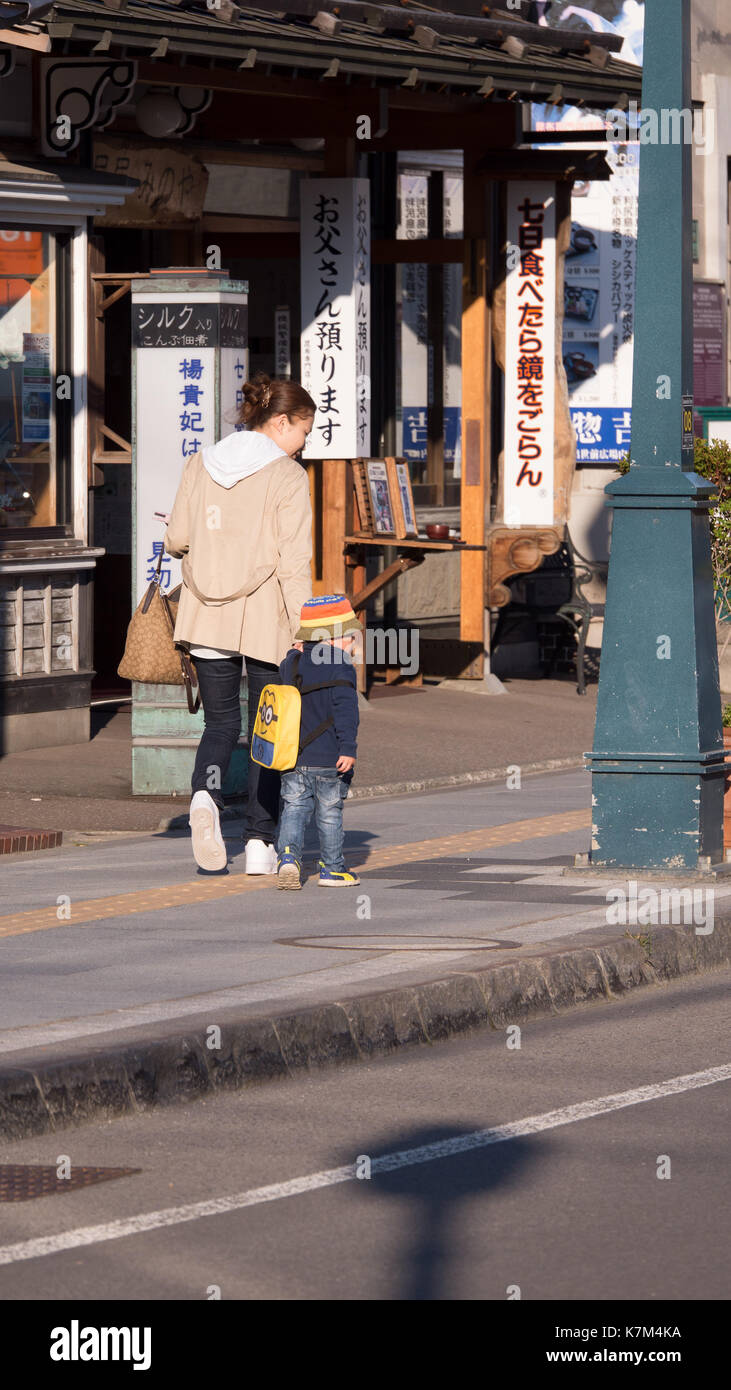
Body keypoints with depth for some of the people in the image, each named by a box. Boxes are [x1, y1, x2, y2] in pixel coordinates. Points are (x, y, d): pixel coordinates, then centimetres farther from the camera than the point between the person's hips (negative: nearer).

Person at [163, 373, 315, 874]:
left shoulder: (200, 465, 4)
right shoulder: (288, 477, -10)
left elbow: (177, 540, 6)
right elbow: (295, 564, -14)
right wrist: (304, 631, -12)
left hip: (208, 617, 3)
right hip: (266, 618, -3)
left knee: (221, 722, 13)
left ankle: (206, 794, -18)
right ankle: (261, 842, 7)